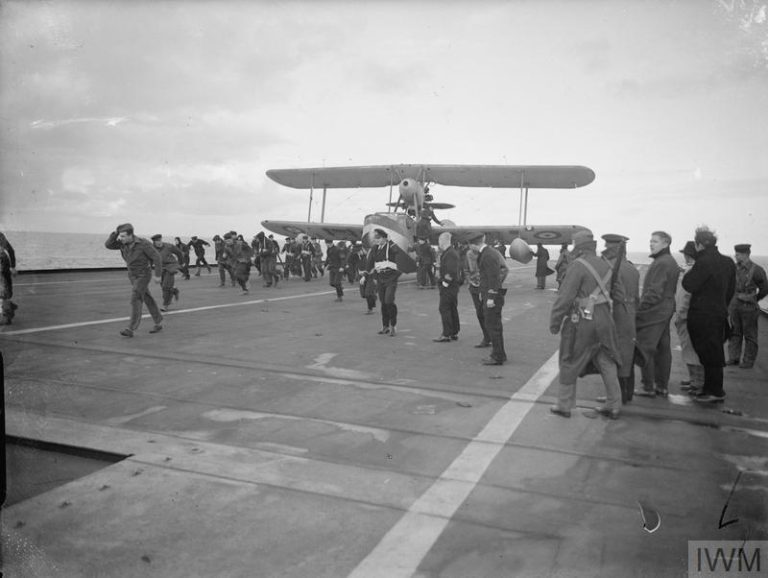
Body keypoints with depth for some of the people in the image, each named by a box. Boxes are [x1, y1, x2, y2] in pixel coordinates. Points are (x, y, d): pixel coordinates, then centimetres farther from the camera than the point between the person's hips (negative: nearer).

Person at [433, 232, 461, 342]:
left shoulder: (449, 254, -18)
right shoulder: (454, 252, 16)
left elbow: (451, 272, -25)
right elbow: (458, 269, 21)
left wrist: (445, 283, -17)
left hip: (448, 287, -11)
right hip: (454, 286, 11)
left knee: (444, 309, -8)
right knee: (452, 309, 13)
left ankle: (446, 335, -7)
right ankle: (454, 333, 20)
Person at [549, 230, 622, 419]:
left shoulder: (578, 265, -15)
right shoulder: (606, 265, 7)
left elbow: (565, 297, -17)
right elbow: (607, 292, 9)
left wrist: (554, 322, -11)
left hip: (582, 323, -7)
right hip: (604, 320, 7)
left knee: (570, 364, 7)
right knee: (607, 364, 15)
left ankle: (564, 405, 17)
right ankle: (613, 406, 22)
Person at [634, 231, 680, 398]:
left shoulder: (661, 263, -17)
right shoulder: (671, 262, 15)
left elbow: (654, 292, -22)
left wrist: (640, 308, -17)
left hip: (654, 311, -10)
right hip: (666, 310, 10)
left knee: (645, 348, -4)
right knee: (663, 348, 13)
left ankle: (648, 387, 0)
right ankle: (662, 386, 20)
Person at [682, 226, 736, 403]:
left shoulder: (704, 262, -18)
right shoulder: (728, 262, 9)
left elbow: (689, 285, -17)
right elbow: (731, 290, 15)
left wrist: (689, 273, 1)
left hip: (703, 315, -8)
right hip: (720, 314, 9)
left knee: (709, 355, -1)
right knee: (715, 353, 15)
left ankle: (716, 392, 5)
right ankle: (711, 389, 24)